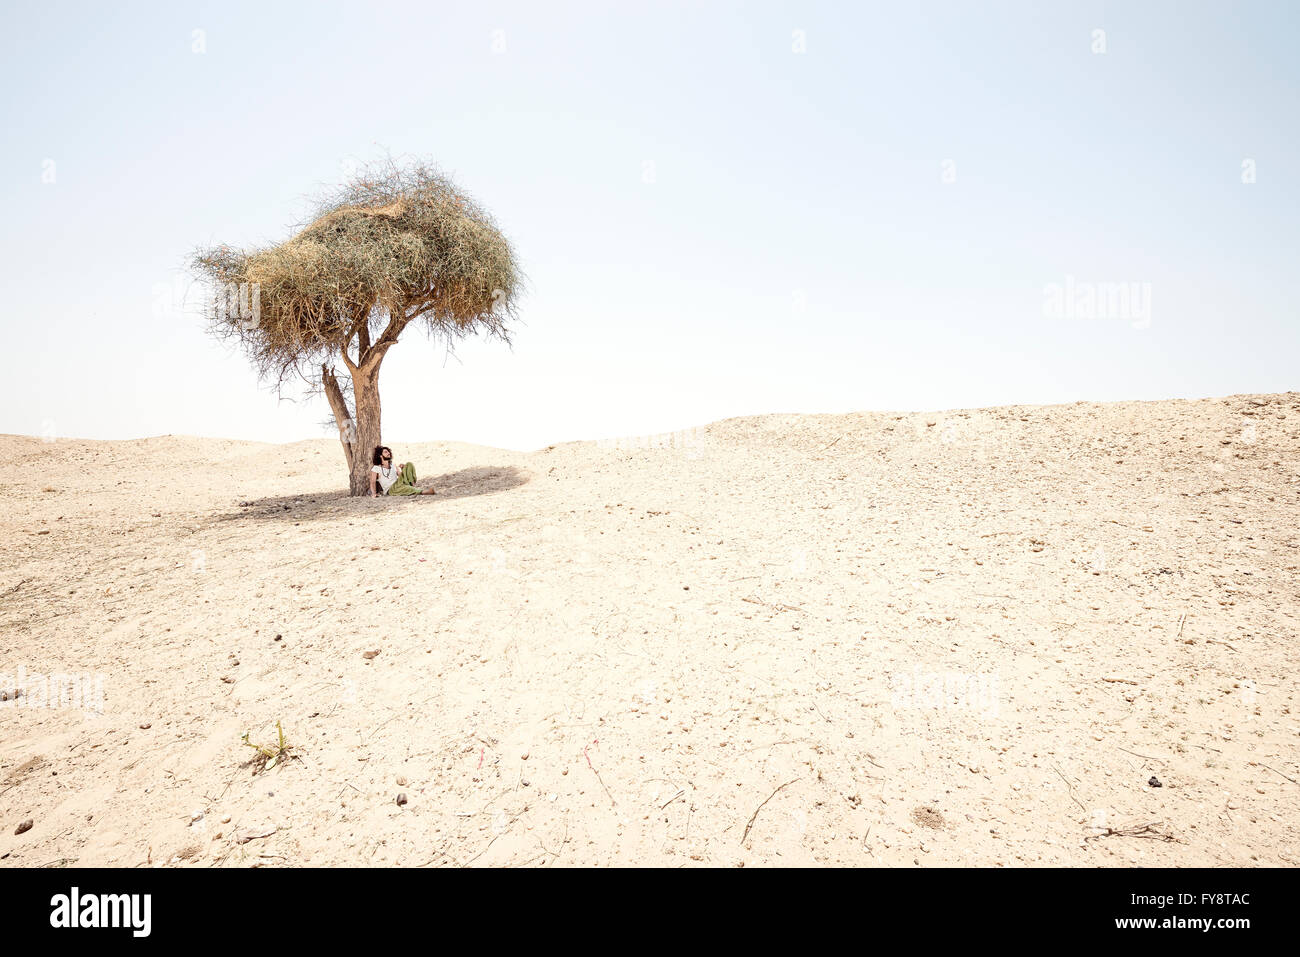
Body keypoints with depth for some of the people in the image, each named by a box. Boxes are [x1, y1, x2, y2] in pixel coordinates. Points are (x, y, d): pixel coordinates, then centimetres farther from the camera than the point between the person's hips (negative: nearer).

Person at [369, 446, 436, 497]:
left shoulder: (394, 466, 25)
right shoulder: (375, 468, 9)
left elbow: (402, 475, 18)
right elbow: (373, 482, -2)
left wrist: (403, 468, -3)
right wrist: (374, 493, -20)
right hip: (390, 489, -5)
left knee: (409, 464, -8)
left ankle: (412, 485, -27)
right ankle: (423, 491, -56)